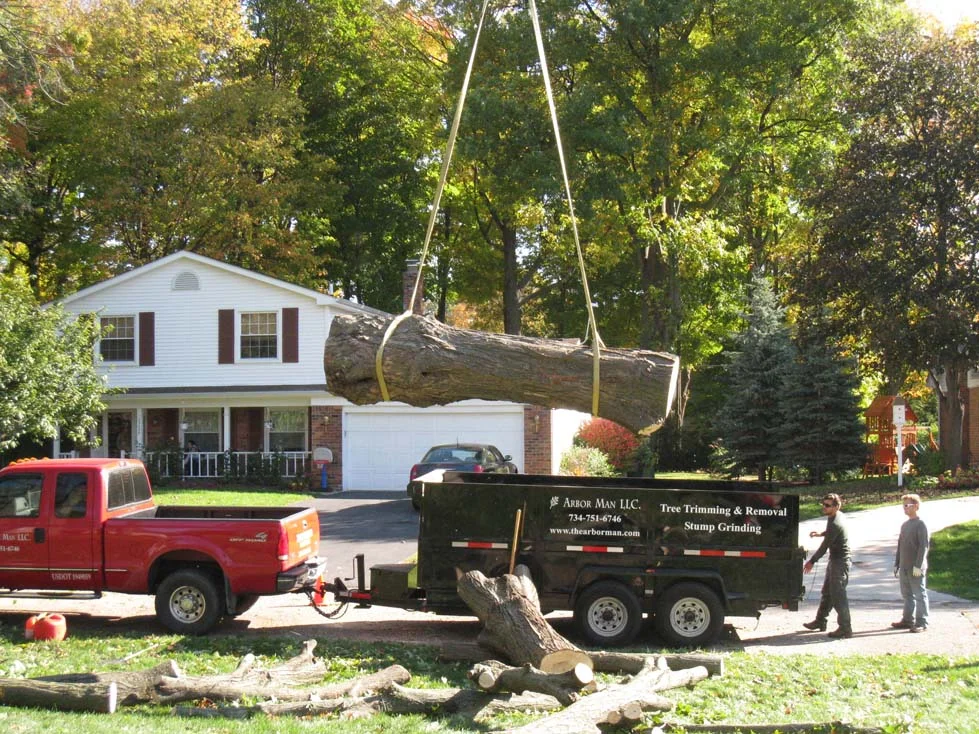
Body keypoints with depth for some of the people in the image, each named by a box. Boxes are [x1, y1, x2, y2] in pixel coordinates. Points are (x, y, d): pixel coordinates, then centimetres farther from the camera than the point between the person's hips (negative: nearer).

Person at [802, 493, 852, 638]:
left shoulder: (835, 524, -25)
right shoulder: (836, 517, 4)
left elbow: (824, 546, -21)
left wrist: (811, 561, -13)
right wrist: (821, 534, 22)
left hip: (840, 562, -11)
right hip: (835, 560, 11)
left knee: (838, 595, -7)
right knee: (827, 592, 19)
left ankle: (845, 629, -2)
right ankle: (820, 621, 30)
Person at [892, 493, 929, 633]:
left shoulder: (920, 524, -10)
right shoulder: (905, 525, 14)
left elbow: (924, 546, -16)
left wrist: (918, 565, -20)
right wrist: (897, 564, 18)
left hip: (916, 568, -8)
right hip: (904, 567, 8)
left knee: (919, 594, -2)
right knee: (907, 594, 13)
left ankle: (922, 623, 2)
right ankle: (908, 620, 21)